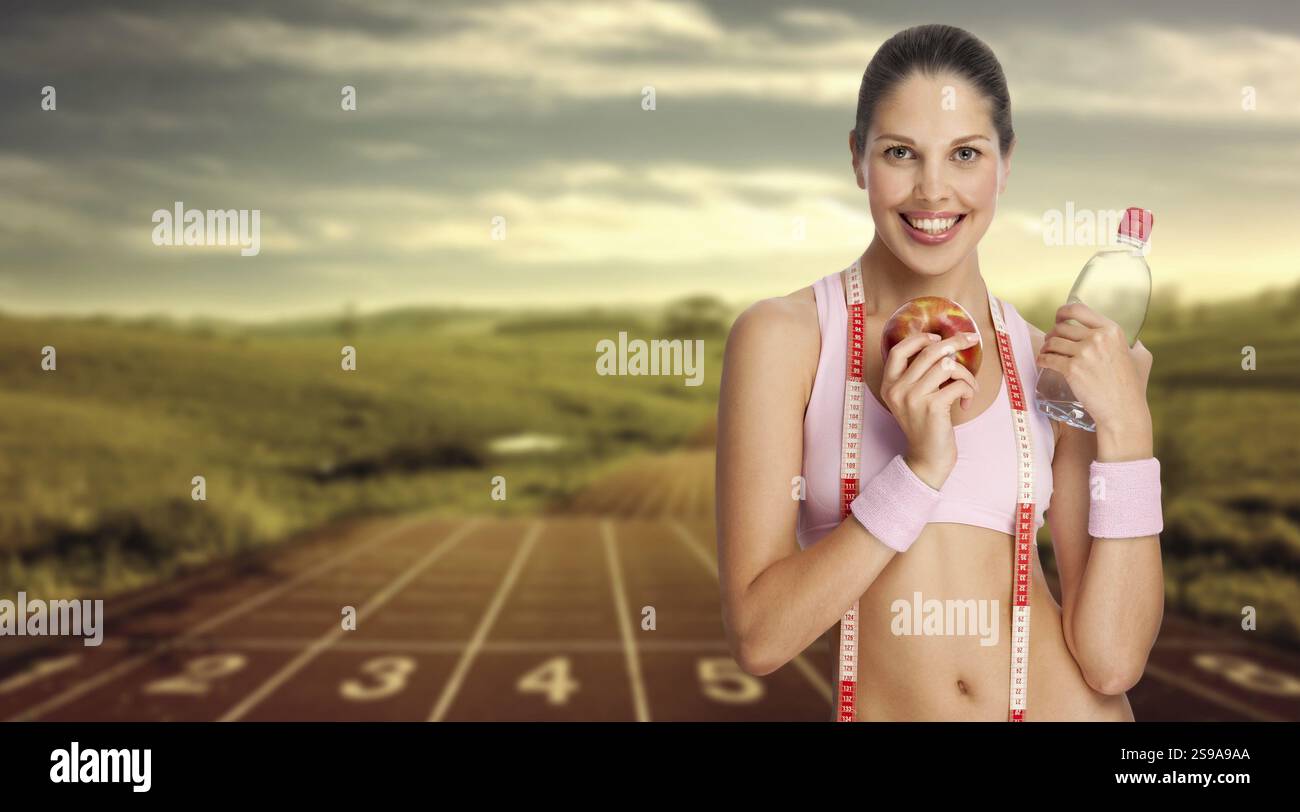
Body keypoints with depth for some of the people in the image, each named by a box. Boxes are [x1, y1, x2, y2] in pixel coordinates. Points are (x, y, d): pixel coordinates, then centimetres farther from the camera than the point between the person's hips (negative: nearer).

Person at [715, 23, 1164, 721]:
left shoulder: (1056, 363, -3)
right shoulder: (783, 337, -10)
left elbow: (1111, 662, -9)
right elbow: (756, 638, -15)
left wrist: (1126, 428, -16)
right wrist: (920, 471, -22)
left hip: (1067, 708, 2)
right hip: (876, 706, -1)